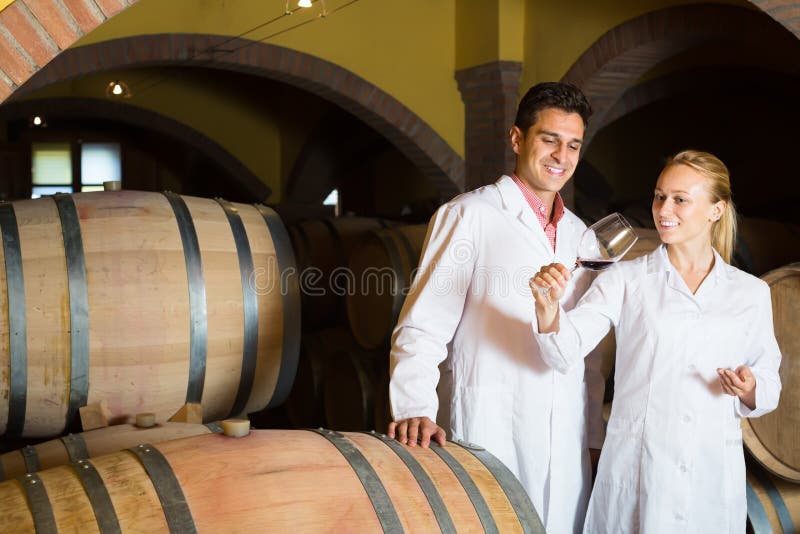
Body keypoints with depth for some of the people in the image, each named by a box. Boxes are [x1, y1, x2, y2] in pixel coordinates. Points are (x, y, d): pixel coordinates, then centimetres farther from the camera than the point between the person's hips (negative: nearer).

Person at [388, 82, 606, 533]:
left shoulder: (579, 234, 13)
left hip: (566, 442, 6)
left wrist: (595, 430, 16)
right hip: (490, 432, -5)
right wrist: (415, 409, -24)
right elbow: (422, 329, -11)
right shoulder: (470, 216, -5)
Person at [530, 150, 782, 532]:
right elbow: (567, 350, -13)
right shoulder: (625, 279, -2)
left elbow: (769, 383, 11)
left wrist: (750, 389, -11)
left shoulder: (752, 292, 4)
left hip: (714, 473, 2)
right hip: (635, 470, -1)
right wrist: (548, 308, -32)